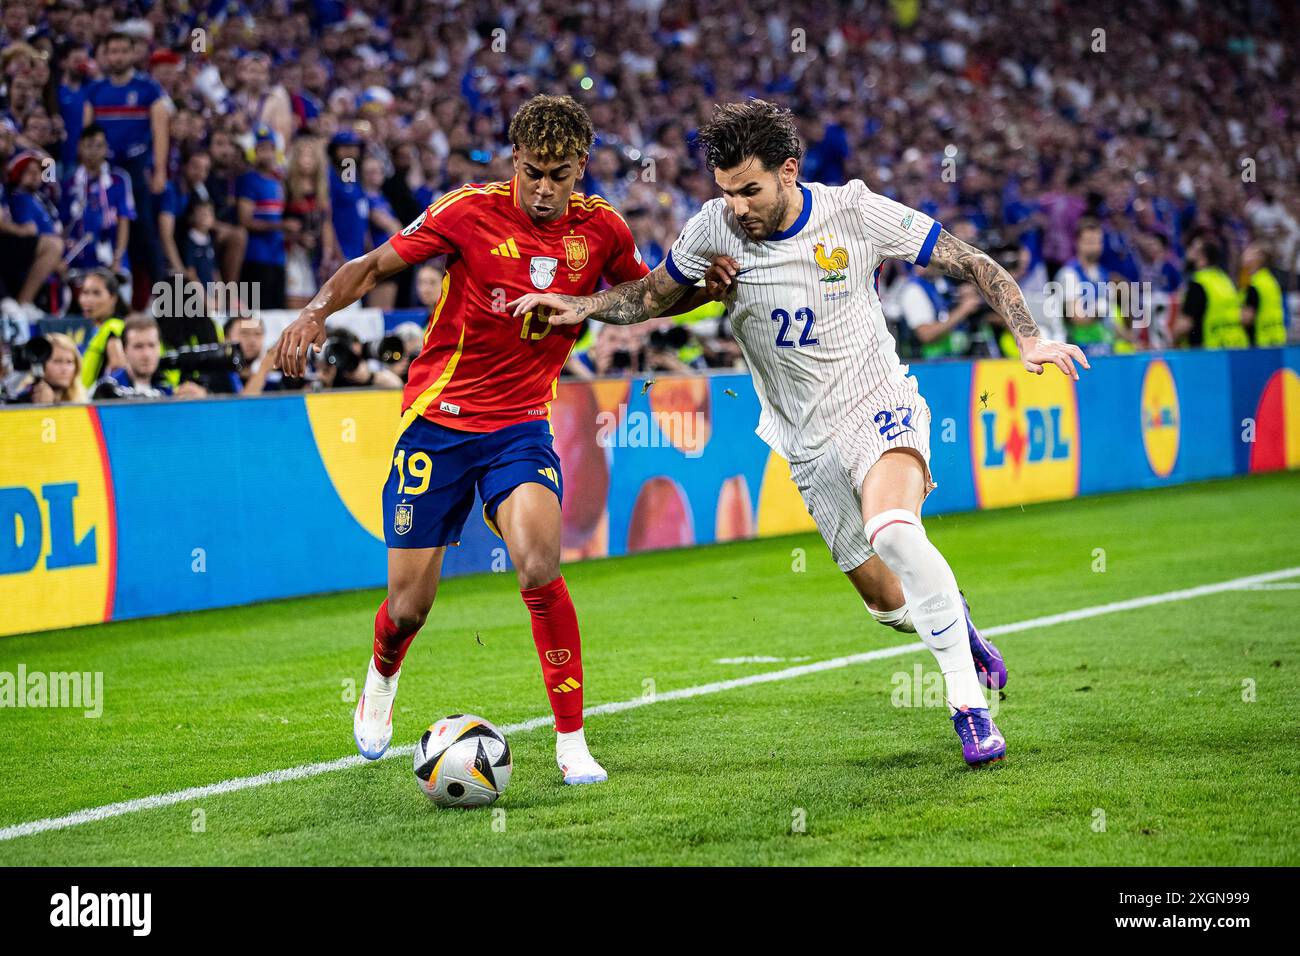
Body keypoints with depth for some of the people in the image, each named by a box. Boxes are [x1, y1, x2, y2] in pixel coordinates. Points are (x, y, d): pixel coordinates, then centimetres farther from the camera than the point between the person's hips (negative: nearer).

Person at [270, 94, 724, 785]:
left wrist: (702, 283, -5)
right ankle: (382, 677, 40)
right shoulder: (471, 211, -12)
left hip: (521, 424, 1)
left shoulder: (601, 229, -3)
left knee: (539, 567, -26)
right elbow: (375, 266, -4)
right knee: (409, 606, 1)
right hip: (437, 418, -1)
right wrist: (318, 310, -22)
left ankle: (571, 742, -14)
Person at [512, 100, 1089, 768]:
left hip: (880, 407, -3)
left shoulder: (855, 212, -13)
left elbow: (972, 263, -6)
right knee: (887, 600, 1)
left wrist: (1028, 339, -17)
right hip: (810, 439, 3)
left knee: (890, 529, -33)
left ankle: (969, 700, -22)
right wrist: (581, 306, -8)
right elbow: (652, 295, 10)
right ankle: (955, 627, 37)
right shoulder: (714, 230, -7)